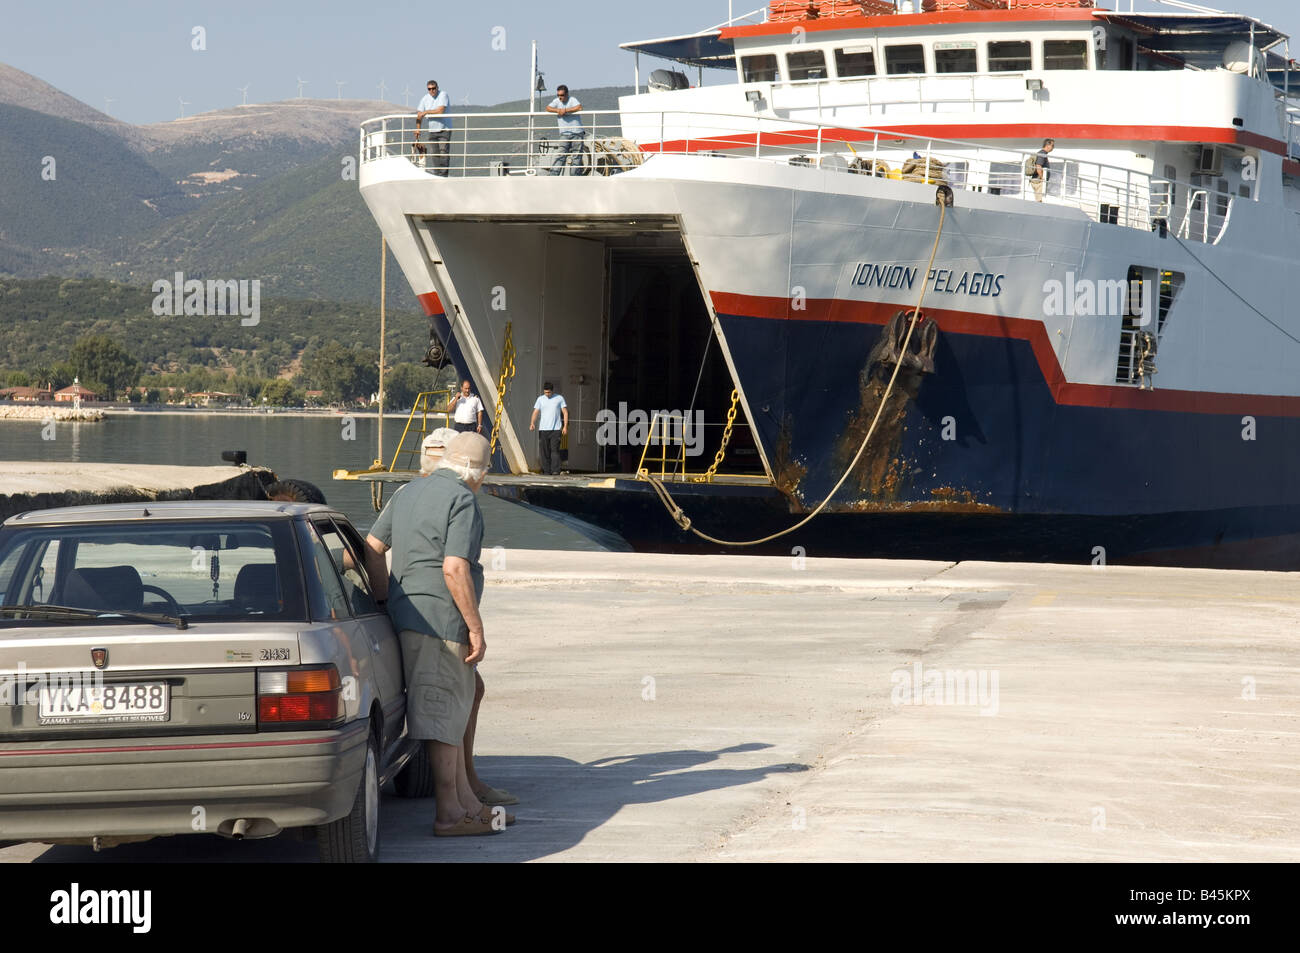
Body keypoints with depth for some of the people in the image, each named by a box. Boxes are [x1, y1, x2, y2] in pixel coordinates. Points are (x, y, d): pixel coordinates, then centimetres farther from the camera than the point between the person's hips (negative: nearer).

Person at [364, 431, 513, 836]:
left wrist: (387, 599, 17)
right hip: (442, 618, -9)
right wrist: (476, 628, -16)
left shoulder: (407, 493, 16)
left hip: (409, 614, 9)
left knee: (454, 710, 16)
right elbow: (455, 569, -20)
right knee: (446, 715, -5)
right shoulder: (462, 501, -11)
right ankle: (449, 814, -1)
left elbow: (372, 547, 15)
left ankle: (468, 802, 22)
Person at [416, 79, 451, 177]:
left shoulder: (443, 95, -9)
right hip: (431, 130, 4)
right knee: (434, 154, 0)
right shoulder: (425, 99, 6)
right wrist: (417, 129, -7)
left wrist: (426, 112, -12)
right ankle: (437, 175, 4)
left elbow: (440, 111, -21)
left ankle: (444, 175, -9)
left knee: (444, 153, -9)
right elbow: (419, 115, 4)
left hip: (444, 129, -4)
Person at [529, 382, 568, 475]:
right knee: (545, 451, 2)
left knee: (555, 450, -11)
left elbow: (565, 412, 7)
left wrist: (565, 426, -3)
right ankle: (546, 471, 7)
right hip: (543, 429, 2)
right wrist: (532, 423, -16)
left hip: (556, 429, -2)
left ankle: (555, 471, -14)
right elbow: (536, 412, 2)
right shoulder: (540, 399, 9)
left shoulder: (559, 398, 6)